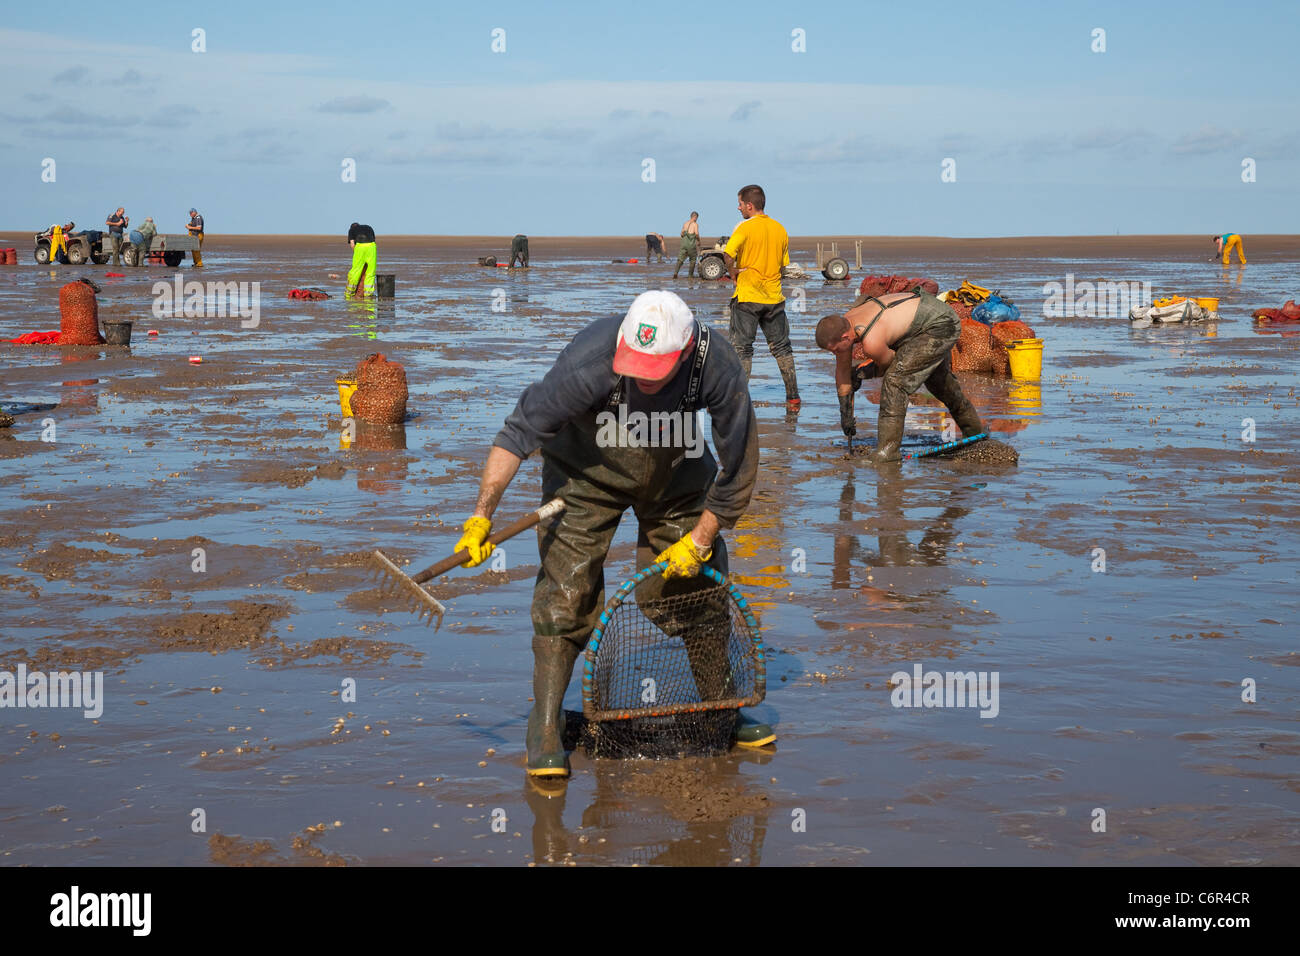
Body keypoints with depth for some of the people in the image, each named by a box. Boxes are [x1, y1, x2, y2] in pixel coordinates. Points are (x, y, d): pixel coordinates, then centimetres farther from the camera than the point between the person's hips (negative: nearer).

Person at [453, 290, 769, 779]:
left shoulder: (717, 367, -31)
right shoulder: (589, 363, -39)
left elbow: (738, 465, -17)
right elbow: (519, 432, -29)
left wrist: (699, 540, -12)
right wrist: (482, 514, -34)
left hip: (676, 469, 3)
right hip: (588, 471, -2)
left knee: (703, 584, 4)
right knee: (566, 593, -12)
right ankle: (545, 730, -2)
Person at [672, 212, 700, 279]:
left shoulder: (685, 223, 14)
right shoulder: (695, 224, -4)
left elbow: (682, 234, 16)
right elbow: (696, 233, -16)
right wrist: (699, 241, 1)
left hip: (684, 241, 4)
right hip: (691, 243, -4)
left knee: (680, 259, -1)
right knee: (693, 259, 15)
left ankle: (675, 273, -19)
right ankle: (690, 274, 15)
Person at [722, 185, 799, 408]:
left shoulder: (745, 228, -11)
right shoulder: (780, 229, 7)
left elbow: (728, 255, -24)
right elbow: (784, 263, 13)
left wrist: (733, 274, -8)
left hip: (747, 296, -5)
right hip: (774, 297, 5)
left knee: (742, 348, 2)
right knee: (781, 347, 13)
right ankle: (793, 397, 14)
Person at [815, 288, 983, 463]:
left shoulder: (872, 341, -34)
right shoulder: (843, 324, -8)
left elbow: (889, 364, -13)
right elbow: (842, 371, 3)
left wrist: (866, 372, 3)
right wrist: (845, 414, 9)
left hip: (940, 327, -10)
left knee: (895, 380, -20)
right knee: (937, 378, 31)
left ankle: (888, 449, -18)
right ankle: (972, 427, 53)